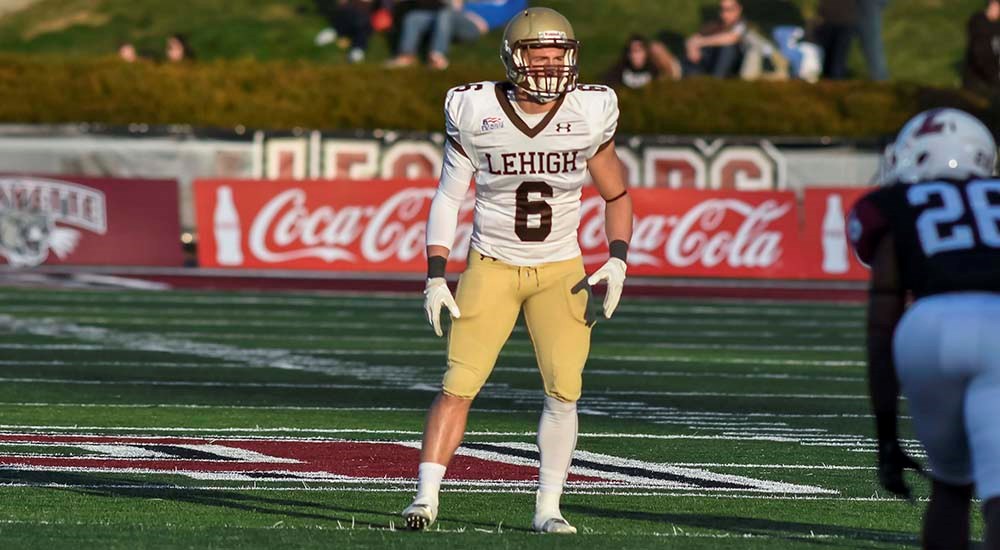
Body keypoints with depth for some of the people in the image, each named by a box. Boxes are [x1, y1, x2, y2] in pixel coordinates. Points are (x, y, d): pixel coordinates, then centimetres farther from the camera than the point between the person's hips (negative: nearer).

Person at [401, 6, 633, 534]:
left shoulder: (589, 114, -6)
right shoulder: (476, 113, -10)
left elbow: (616, 196, 8)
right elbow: (447, 198, 0)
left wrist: (617, 261, -7)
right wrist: (435, 276, -7)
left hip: (559, 272, 1)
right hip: (491, 267, -1)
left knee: (564, 391, -9)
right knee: (458, 386, -11)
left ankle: (547, 508, 2)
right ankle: (426, 497, -7)